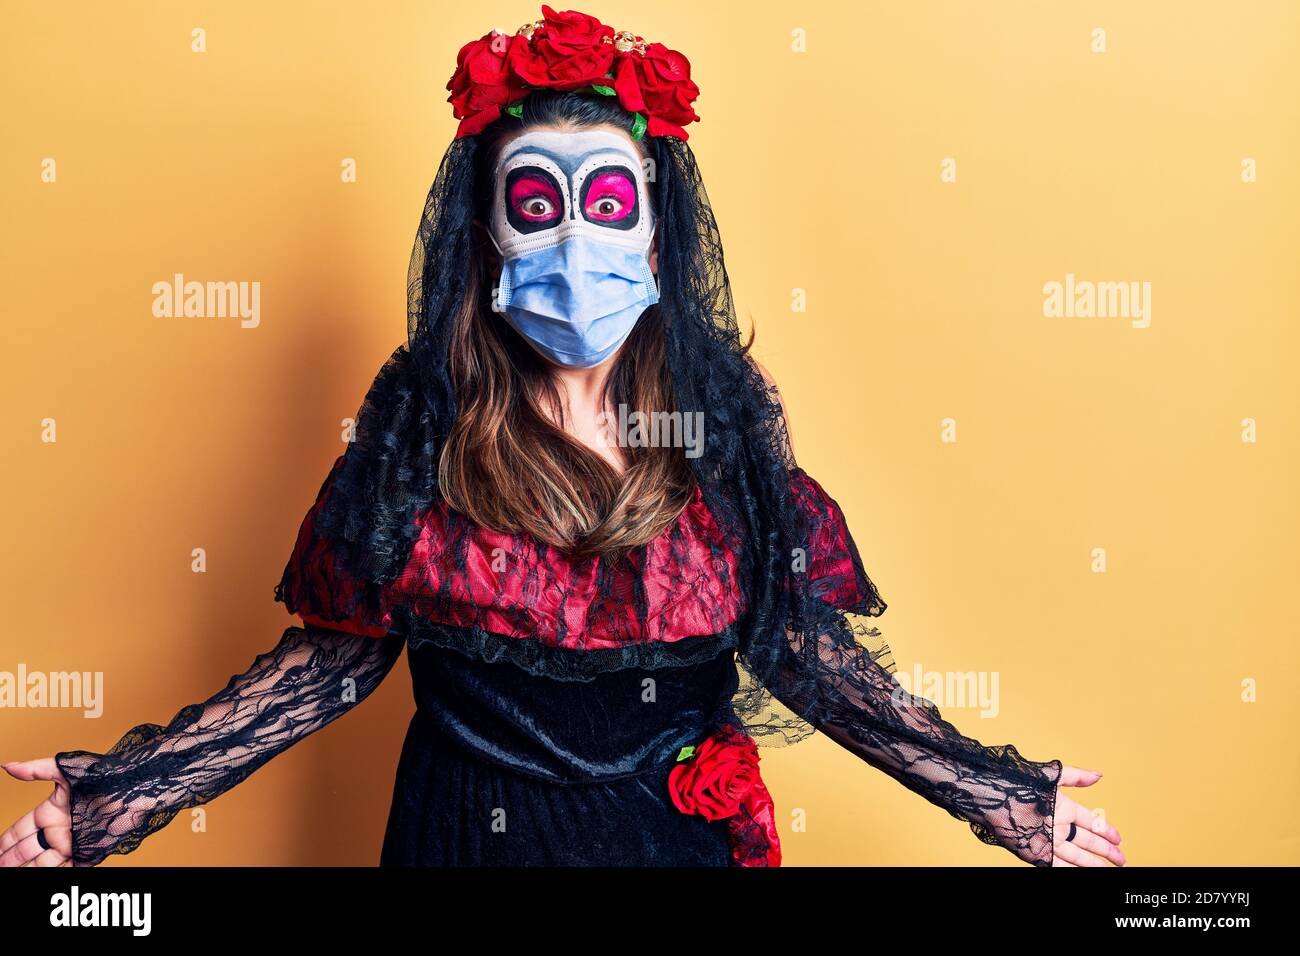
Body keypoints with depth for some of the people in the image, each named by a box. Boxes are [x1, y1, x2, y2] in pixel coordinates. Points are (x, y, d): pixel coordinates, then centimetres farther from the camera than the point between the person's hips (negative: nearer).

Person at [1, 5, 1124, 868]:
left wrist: (998, 790, -9)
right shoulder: (423, 419, -10)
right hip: (469, 829, 0)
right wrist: (121, 789, -13)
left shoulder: (723, 412, -8)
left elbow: (802, 647, -5)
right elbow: (335, 652, -6)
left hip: (682, 833, 1)